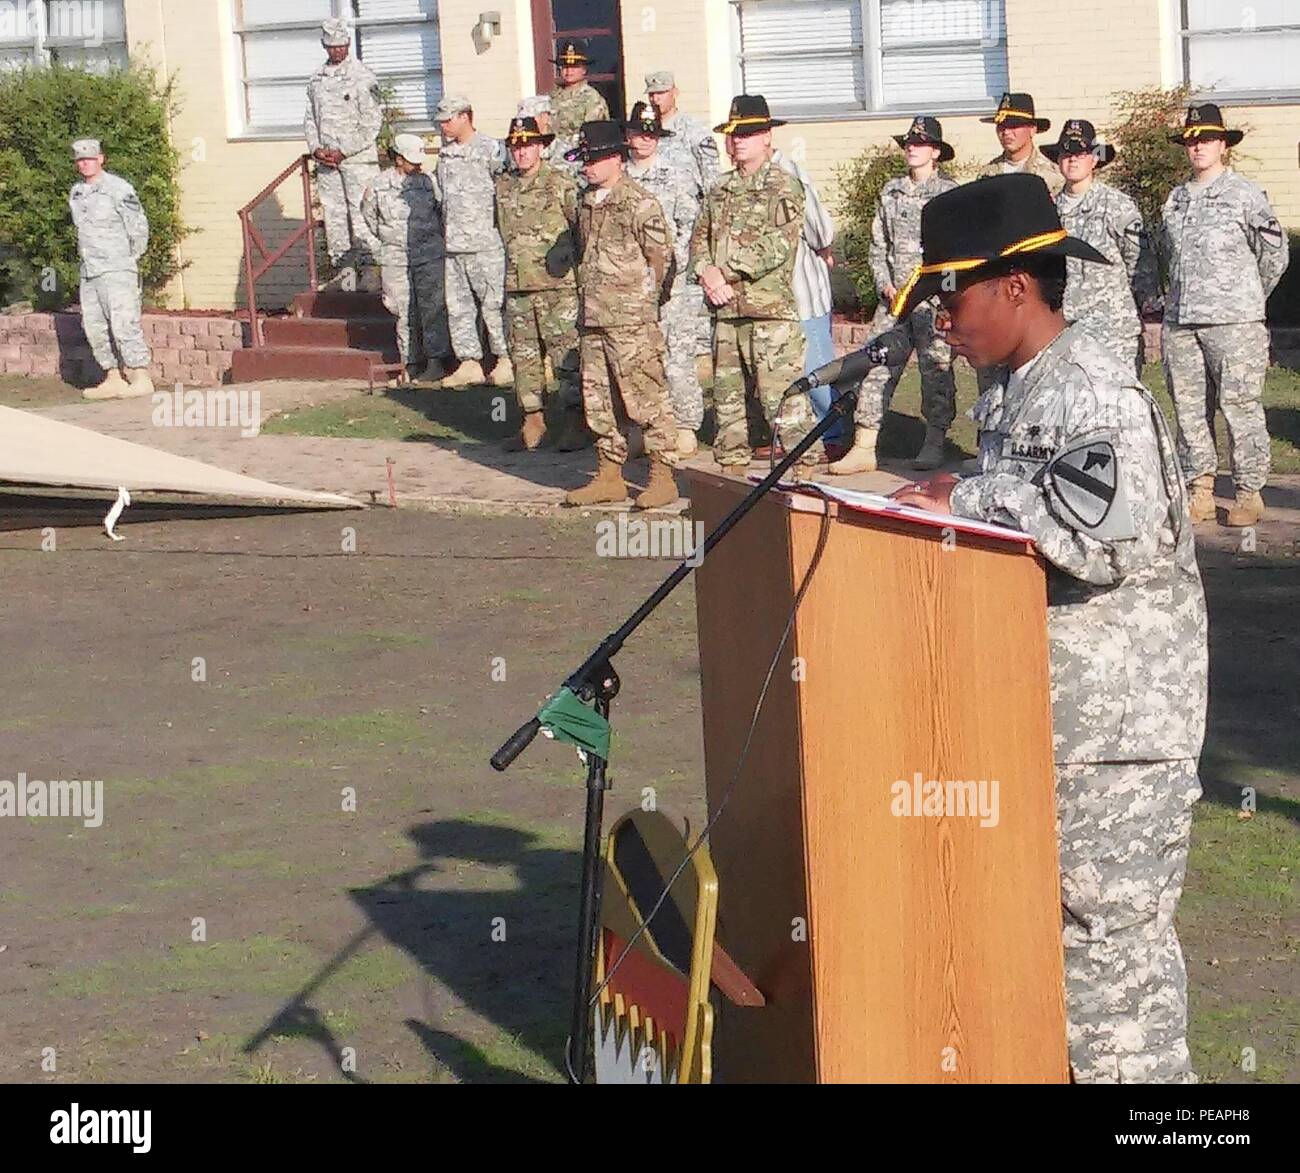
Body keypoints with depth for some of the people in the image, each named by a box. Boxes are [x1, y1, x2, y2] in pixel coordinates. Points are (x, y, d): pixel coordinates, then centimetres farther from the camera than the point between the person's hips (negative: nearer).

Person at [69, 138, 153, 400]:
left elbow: (139, 226, -5)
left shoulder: (118, 189, -9)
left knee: (124, 324, -12)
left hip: (116, 270, -8)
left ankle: (142, 379, -10)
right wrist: (87, 257, 16)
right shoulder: (76, 194, 13)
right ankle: (112, 380, 11)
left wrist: (130, 259, 0)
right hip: (89, 271, 8)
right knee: (95, 328, 6)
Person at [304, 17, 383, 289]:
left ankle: (367, 264, -3)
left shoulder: (362, 78, -5)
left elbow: (372, 122, -8)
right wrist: (316, 148, -1)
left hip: (358, 156, -5)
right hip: (326, 160, 5)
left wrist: (344, 152, -12)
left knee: (360, 210, -8)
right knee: (332, 211, 4)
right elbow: (310, 118, 17)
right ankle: (342, 265, 8)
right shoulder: (317, 79, 13)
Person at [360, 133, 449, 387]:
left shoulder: (428, 183, -1)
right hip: (396, 258, 0)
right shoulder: (379, 185, 0)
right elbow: (368, 213, 18)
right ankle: (410, 363, 10)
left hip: (430, 255, 0)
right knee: (405, 311, 3)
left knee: (433, 307, -6)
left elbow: (443, 211, 14)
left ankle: (435, 360, -2)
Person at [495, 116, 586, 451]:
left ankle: (575, 424, -2)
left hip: (557, 285, -6)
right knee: (524, 356, 8)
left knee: (566, 356, -6)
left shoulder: (561, 185, -4)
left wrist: (567, 253, -8)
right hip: (517, 287, 6)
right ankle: (533, 421, 16)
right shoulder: (503, 187, 12)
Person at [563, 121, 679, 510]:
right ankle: (609, 475, 19)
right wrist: (587, 298, 15)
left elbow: (661, 257, -8)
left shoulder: (639, 203, -9)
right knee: (598, 401, 11)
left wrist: (642, 301, -2)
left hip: (631, 321, -8)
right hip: (592, 319, 8)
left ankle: (663, 477, 1)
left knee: (646, 398, -4)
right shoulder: (587, 204, 14)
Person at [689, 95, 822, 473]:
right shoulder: (720, 191, 18)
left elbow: (779, 245, -13)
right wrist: (707, 271, -6)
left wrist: (729, 271, -13)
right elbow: (700, 238, 16)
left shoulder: (783, 187, -3)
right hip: (725, 309, 7)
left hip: (770, 305, -7)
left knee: (781, 394, -11)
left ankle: (805, 464, -7)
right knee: (727, 391, 11)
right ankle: (731, 462, 20)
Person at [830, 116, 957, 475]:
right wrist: (885, 284, 3)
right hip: (894, 297, 4)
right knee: (877, 366, -2)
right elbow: (877, 247, 17)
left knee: (935, 368, -2)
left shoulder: (950, 194, -1)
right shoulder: (891, 192, 13)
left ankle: (934, 444, 10)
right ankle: (863, 448, -2)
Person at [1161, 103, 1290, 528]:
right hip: (1180, 320, 6)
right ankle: (1199, 489, 15)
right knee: (1187, 406, 7)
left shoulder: (1244, 195, -2)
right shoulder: (1175, 200, 14)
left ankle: (1249, 492, 1)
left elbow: (1275, 253, 3)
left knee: (1240, 405, -5)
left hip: (1233, 321, -6)